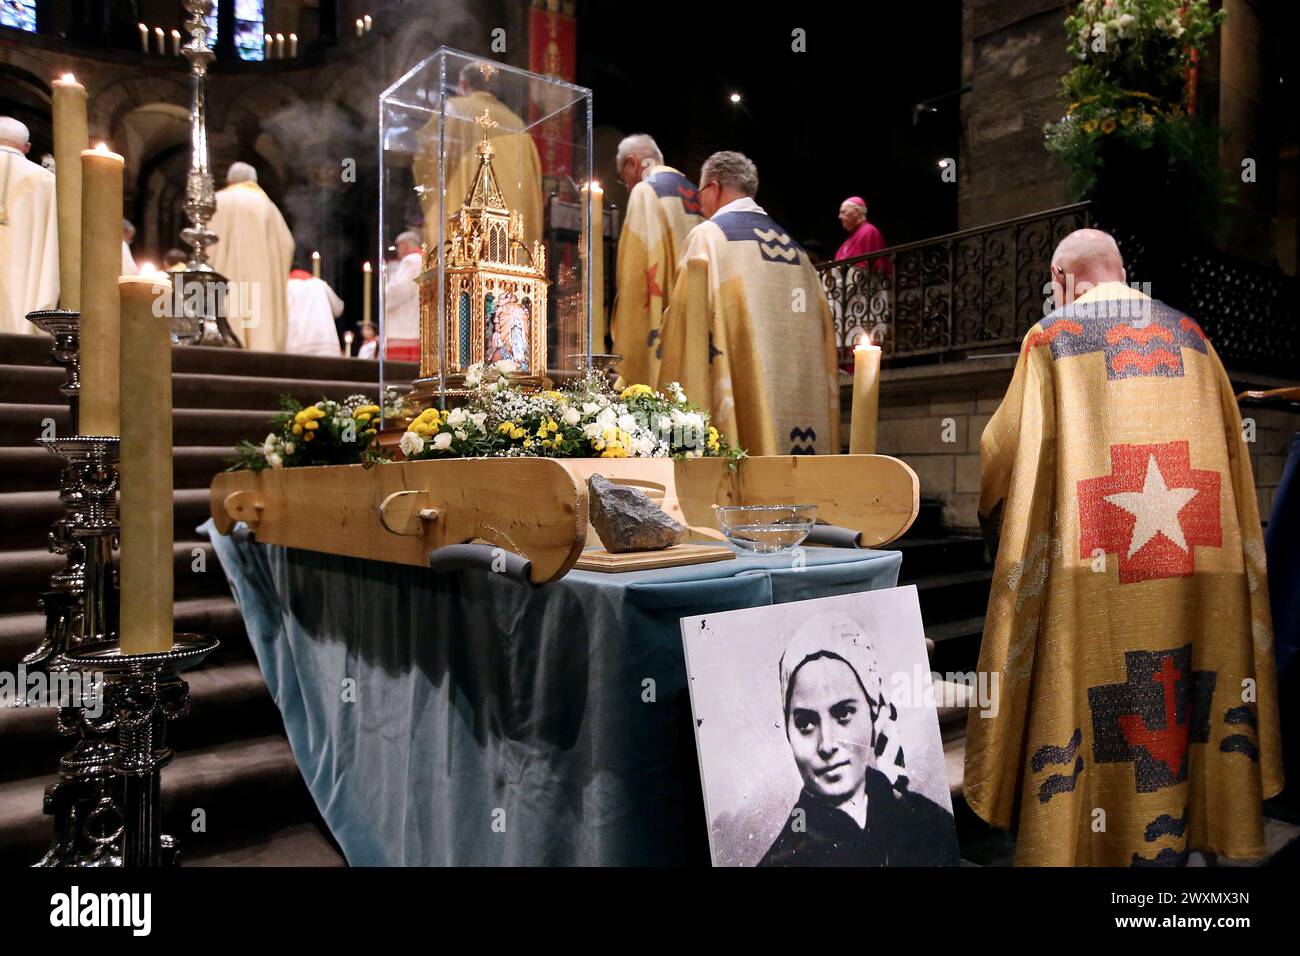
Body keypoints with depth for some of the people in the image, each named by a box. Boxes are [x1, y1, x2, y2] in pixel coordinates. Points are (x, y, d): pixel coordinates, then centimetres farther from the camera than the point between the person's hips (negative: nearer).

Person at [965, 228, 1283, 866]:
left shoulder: (1051, 340, -1)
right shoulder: (1190, 336, 12)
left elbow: (1003, 452, -3)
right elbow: (1230, 446, 15)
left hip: (1095, 574, -4)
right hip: (1197, 573, 5)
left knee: (1091, 711, 4)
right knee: (1182, 710, 14)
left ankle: (1078, 843, 14)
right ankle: (1170, 839, 27)